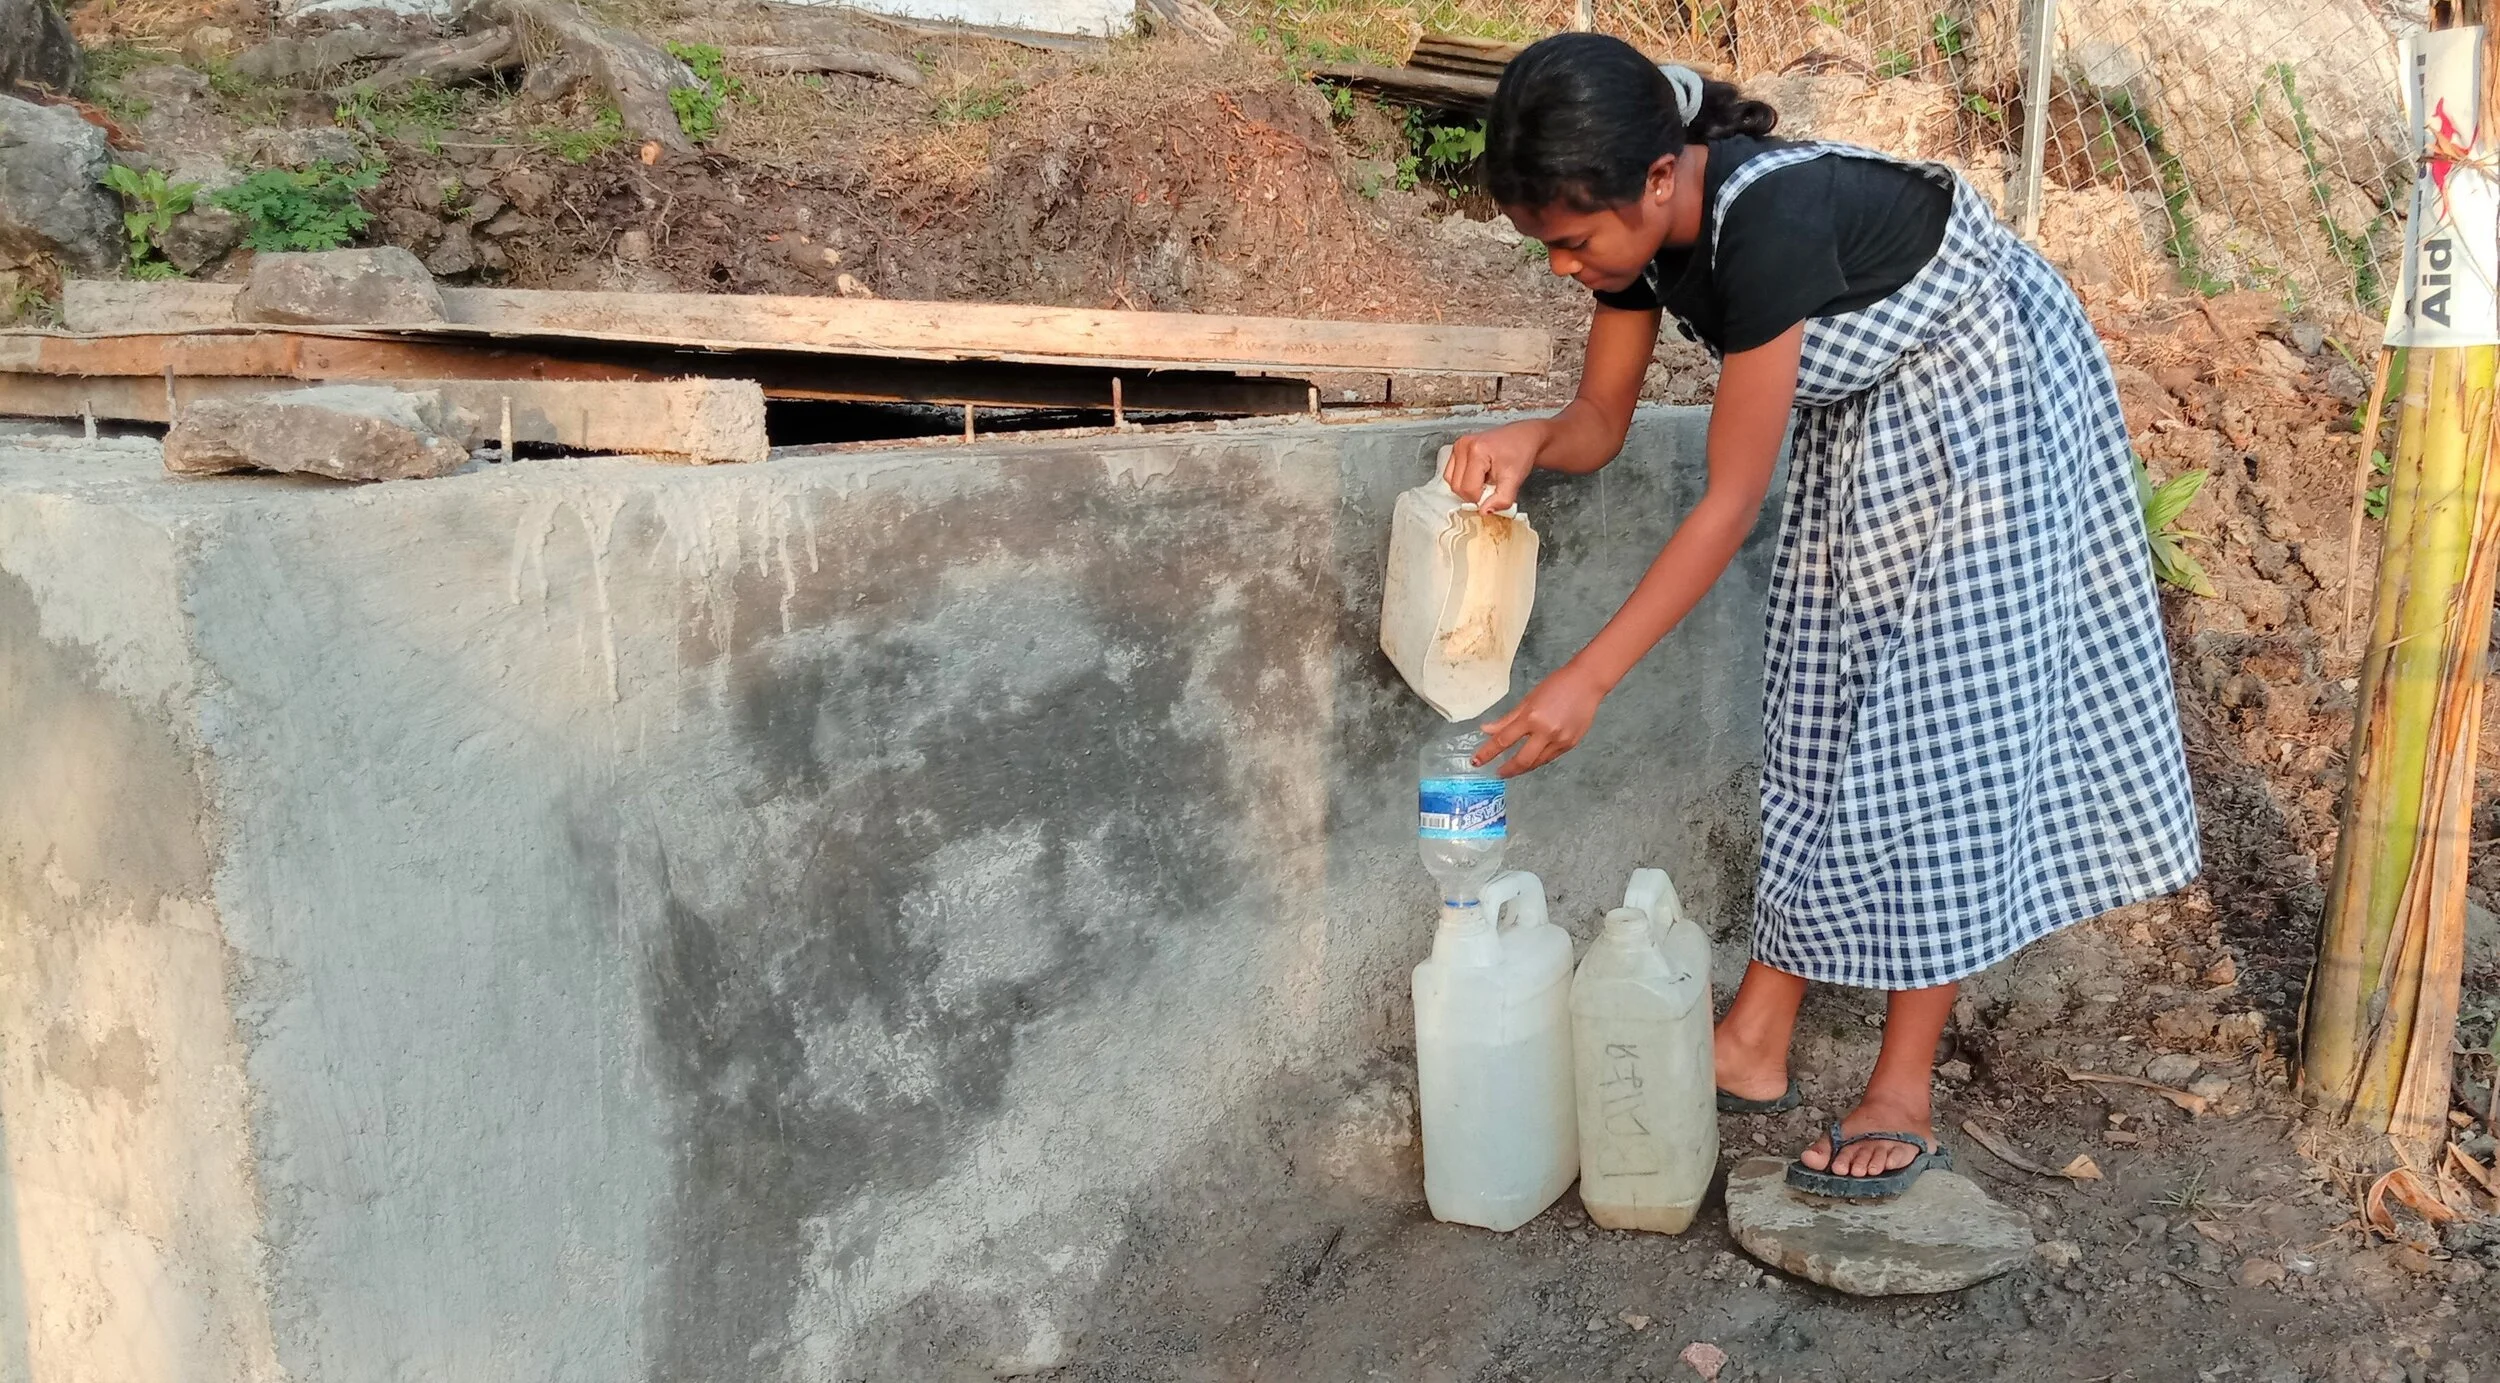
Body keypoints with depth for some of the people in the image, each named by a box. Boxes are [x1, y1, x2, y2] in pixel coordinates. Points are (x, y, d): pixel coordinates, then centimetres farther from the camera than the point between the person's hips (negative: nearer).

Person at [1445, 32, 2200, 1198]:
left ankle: (1904, 1096, 1)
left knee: (1943, 724, -8)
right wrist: (1526, 442, -27)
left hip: (1983, 402, -8)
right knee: (1820, 721, 6)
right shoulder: (1643, 229, -13)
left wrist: (1586, 682, -32)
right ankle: (1756, 1047, 13)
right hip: (1863, 420, 8)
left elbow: (1731, 504, -33)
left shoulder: (1766, 218, -36)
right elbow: (1601, 422, -3)